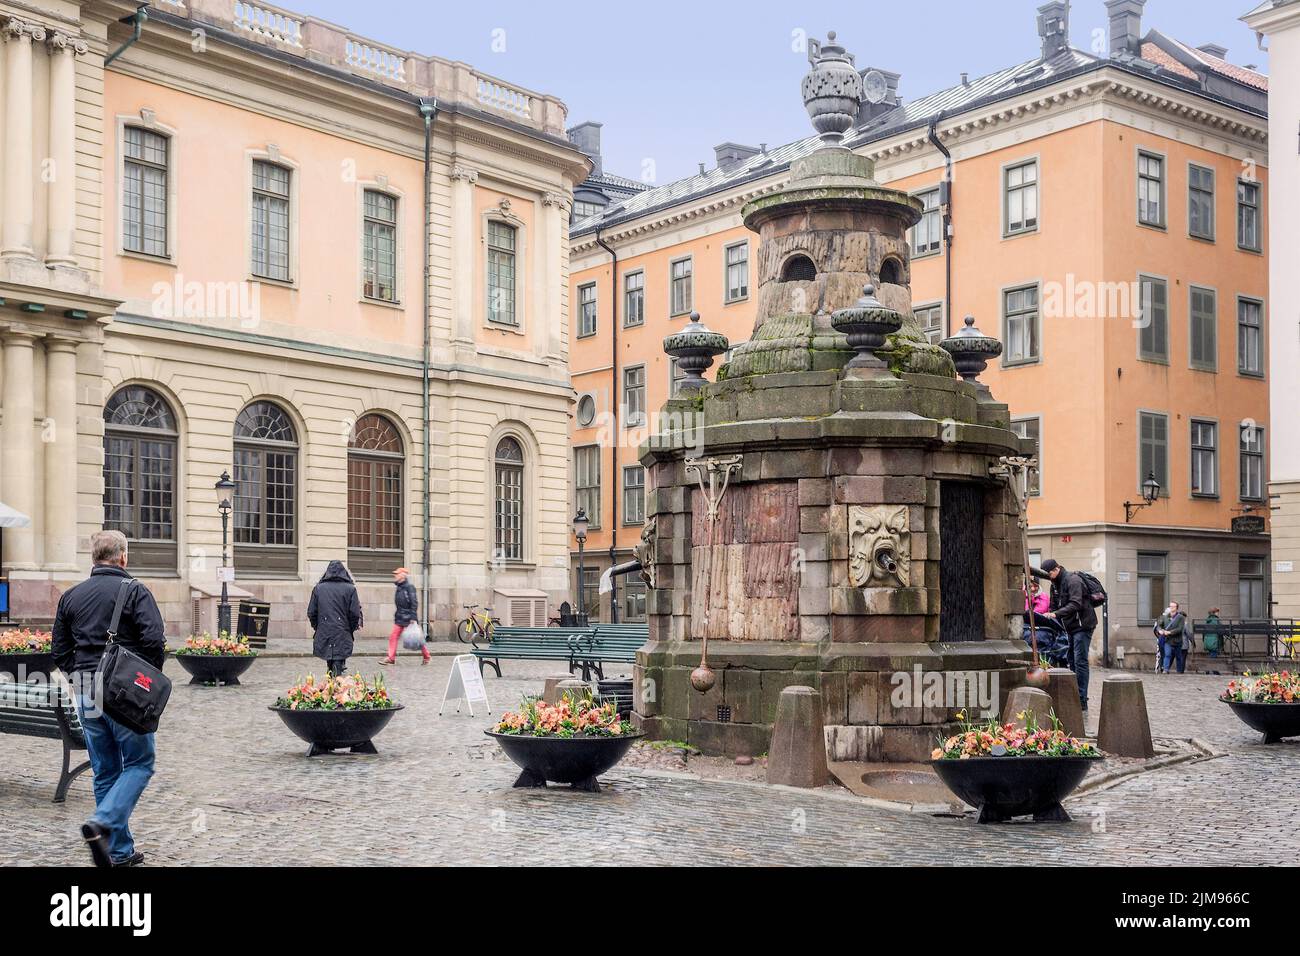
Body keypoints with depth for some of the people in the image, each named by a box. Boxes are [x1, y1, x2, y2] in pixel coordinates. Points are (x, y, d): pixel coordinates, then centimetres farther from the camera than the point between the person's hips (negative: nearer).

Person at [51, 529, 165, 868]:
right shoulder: (134, 591, -7)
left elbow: (59, 650, 10)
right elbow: (154, 640, -15)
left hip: (86, 696, 5)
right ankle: (102, 823, -16)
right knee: (139, 764, 6)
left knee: (105, 772, 12)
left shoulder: (71, 595, 10)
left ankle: (120, 852, 16)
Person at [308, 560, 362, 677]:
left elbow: (311, 613, 4)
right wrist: (350, 629, 10)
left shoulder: (318, 588, 3)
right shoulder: (350, 589, -4)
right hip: (342, 636, -3)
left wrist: (317, 628, 20)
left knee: (330, 665, 16)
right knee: (338, 663, -2)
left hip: (323, 636, 3)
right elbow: (355, 614, -6)